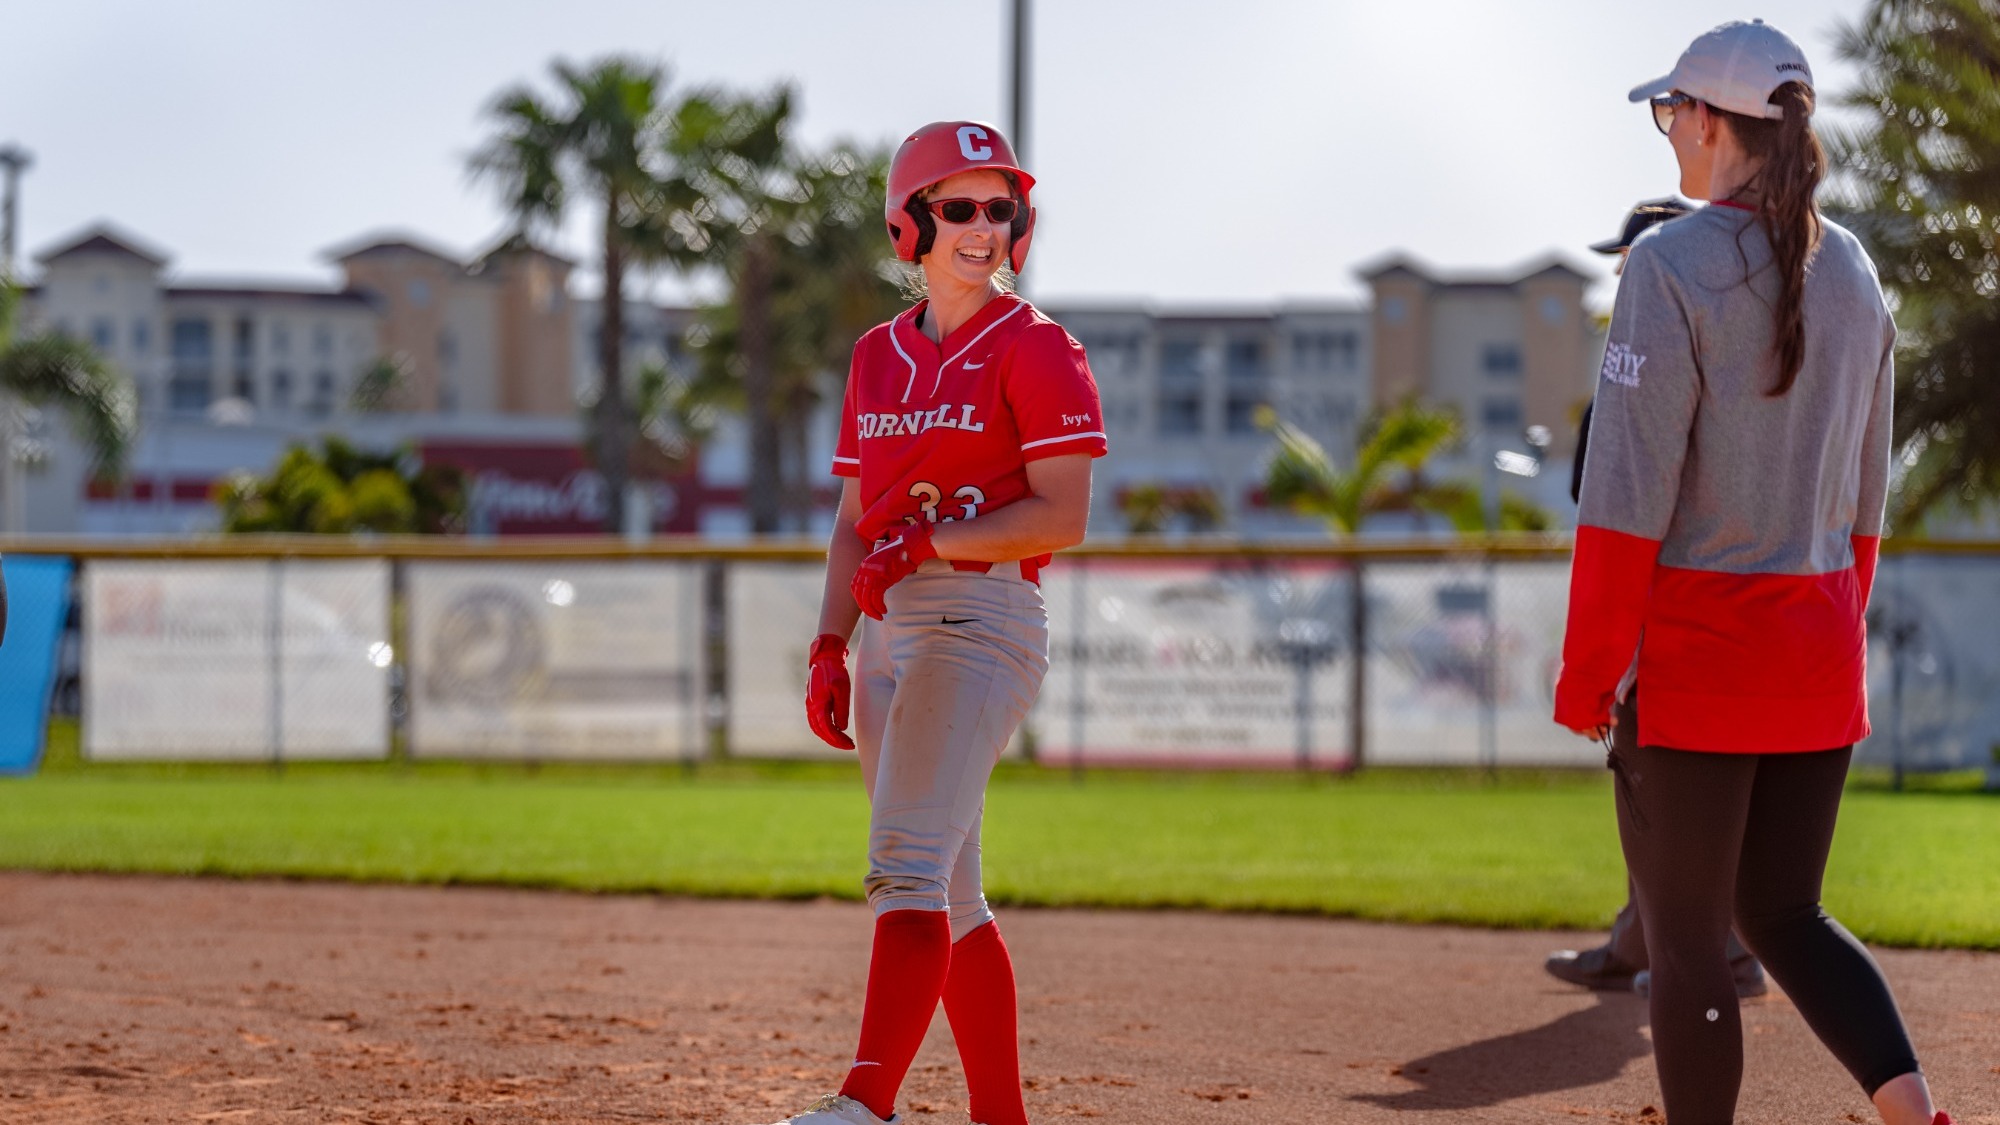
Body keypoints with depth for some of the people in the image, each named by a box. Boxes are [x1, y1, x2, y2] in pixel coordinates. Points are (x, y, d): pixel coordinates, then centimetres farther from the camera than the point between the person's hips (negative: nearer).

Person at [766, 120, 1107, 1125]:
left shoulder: (1034, 348, -3)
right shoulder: (880, 356, 17)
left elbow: (1062, 517, -11)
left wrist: (926, 541, -17)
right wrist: (830, 648, 9)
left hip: (980, 621, -8)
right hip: (888, 632, 8)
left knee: (907, 863, -21)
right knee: (947, 898, 9)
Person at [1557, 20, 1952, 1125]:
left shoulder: (1673, 266, -13)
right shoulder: (1852, 273, 8)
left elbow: (1628, 493, -15)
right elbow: (1861, 494, 14)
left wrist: (1586, 673, -10)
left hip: (1692, 649, -7)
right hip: (1821, 659, 7)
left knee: (1687, 941, 4)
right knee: (1783, 915, 16)